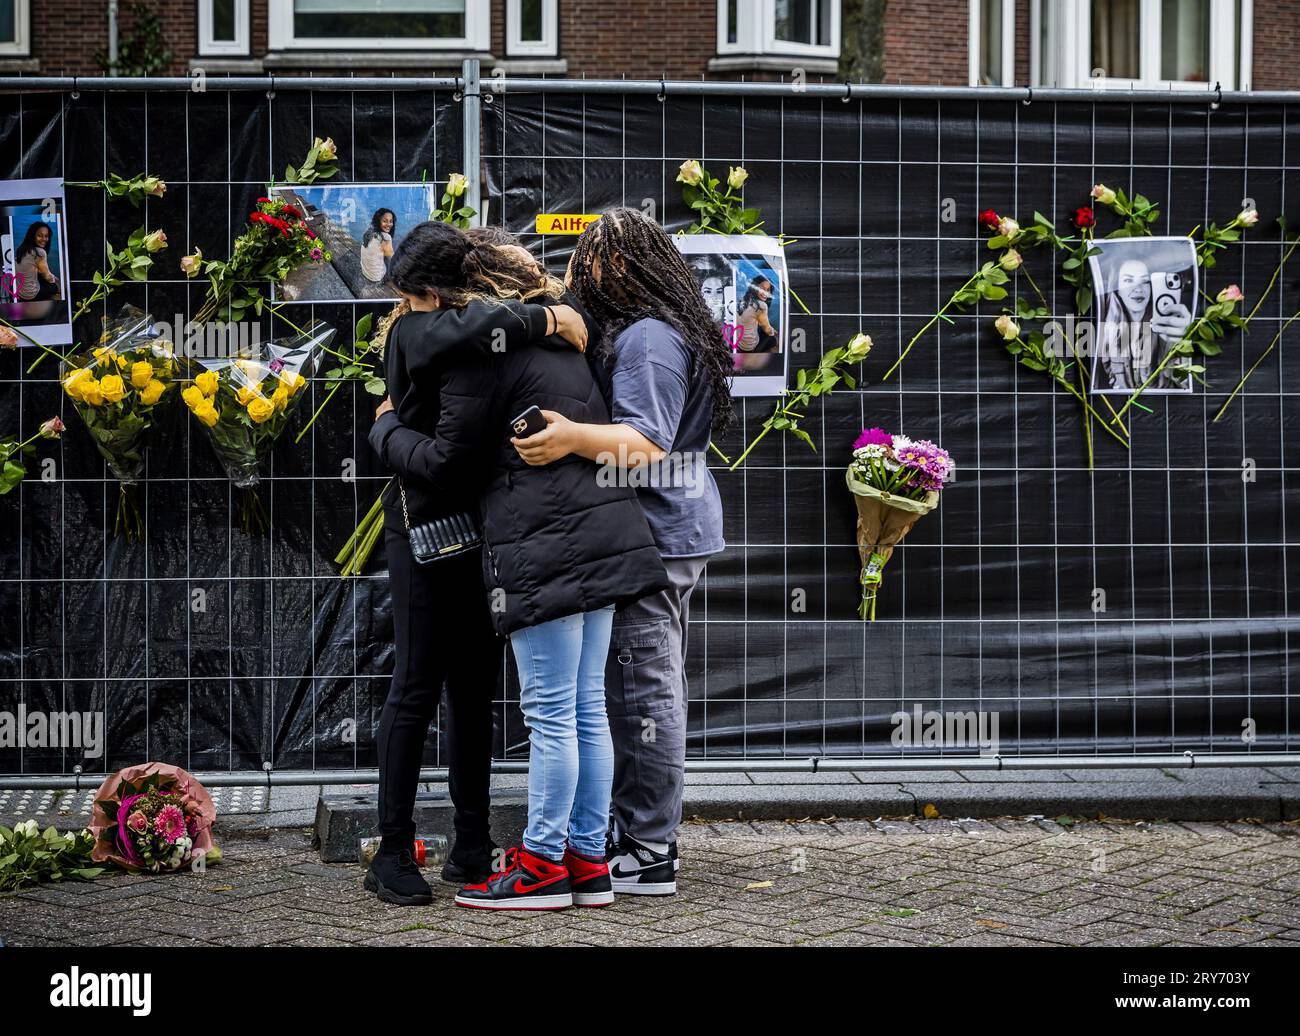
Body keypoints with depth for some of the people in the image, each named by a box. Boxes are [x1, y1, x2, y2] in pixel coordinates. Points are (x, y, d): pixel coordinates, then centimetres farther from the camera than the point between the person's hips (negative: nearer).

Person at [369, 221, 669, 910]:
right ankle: (587, 860, 17)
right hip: (602, 534, 9)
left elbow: (440, 461, -7)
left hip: (546, 544, -9)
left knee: (551, 713, -2)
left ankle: (543, 866, 5)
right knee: (586, 708, 12)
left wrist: (386, 425, 10)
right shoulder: (544, 316, 17)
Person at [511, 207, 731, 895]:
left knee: (643, 690, -8)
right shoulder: (663, 330, 19)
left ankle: (648, 854, -4)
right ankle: (642, 831, 24)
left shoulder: (647, 338, -16)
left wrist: (574, 438, -40)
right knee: (651, 686, 15)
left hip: (652, 538, -11)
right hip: (675, 532, 11)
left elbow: (646, 443, -25)